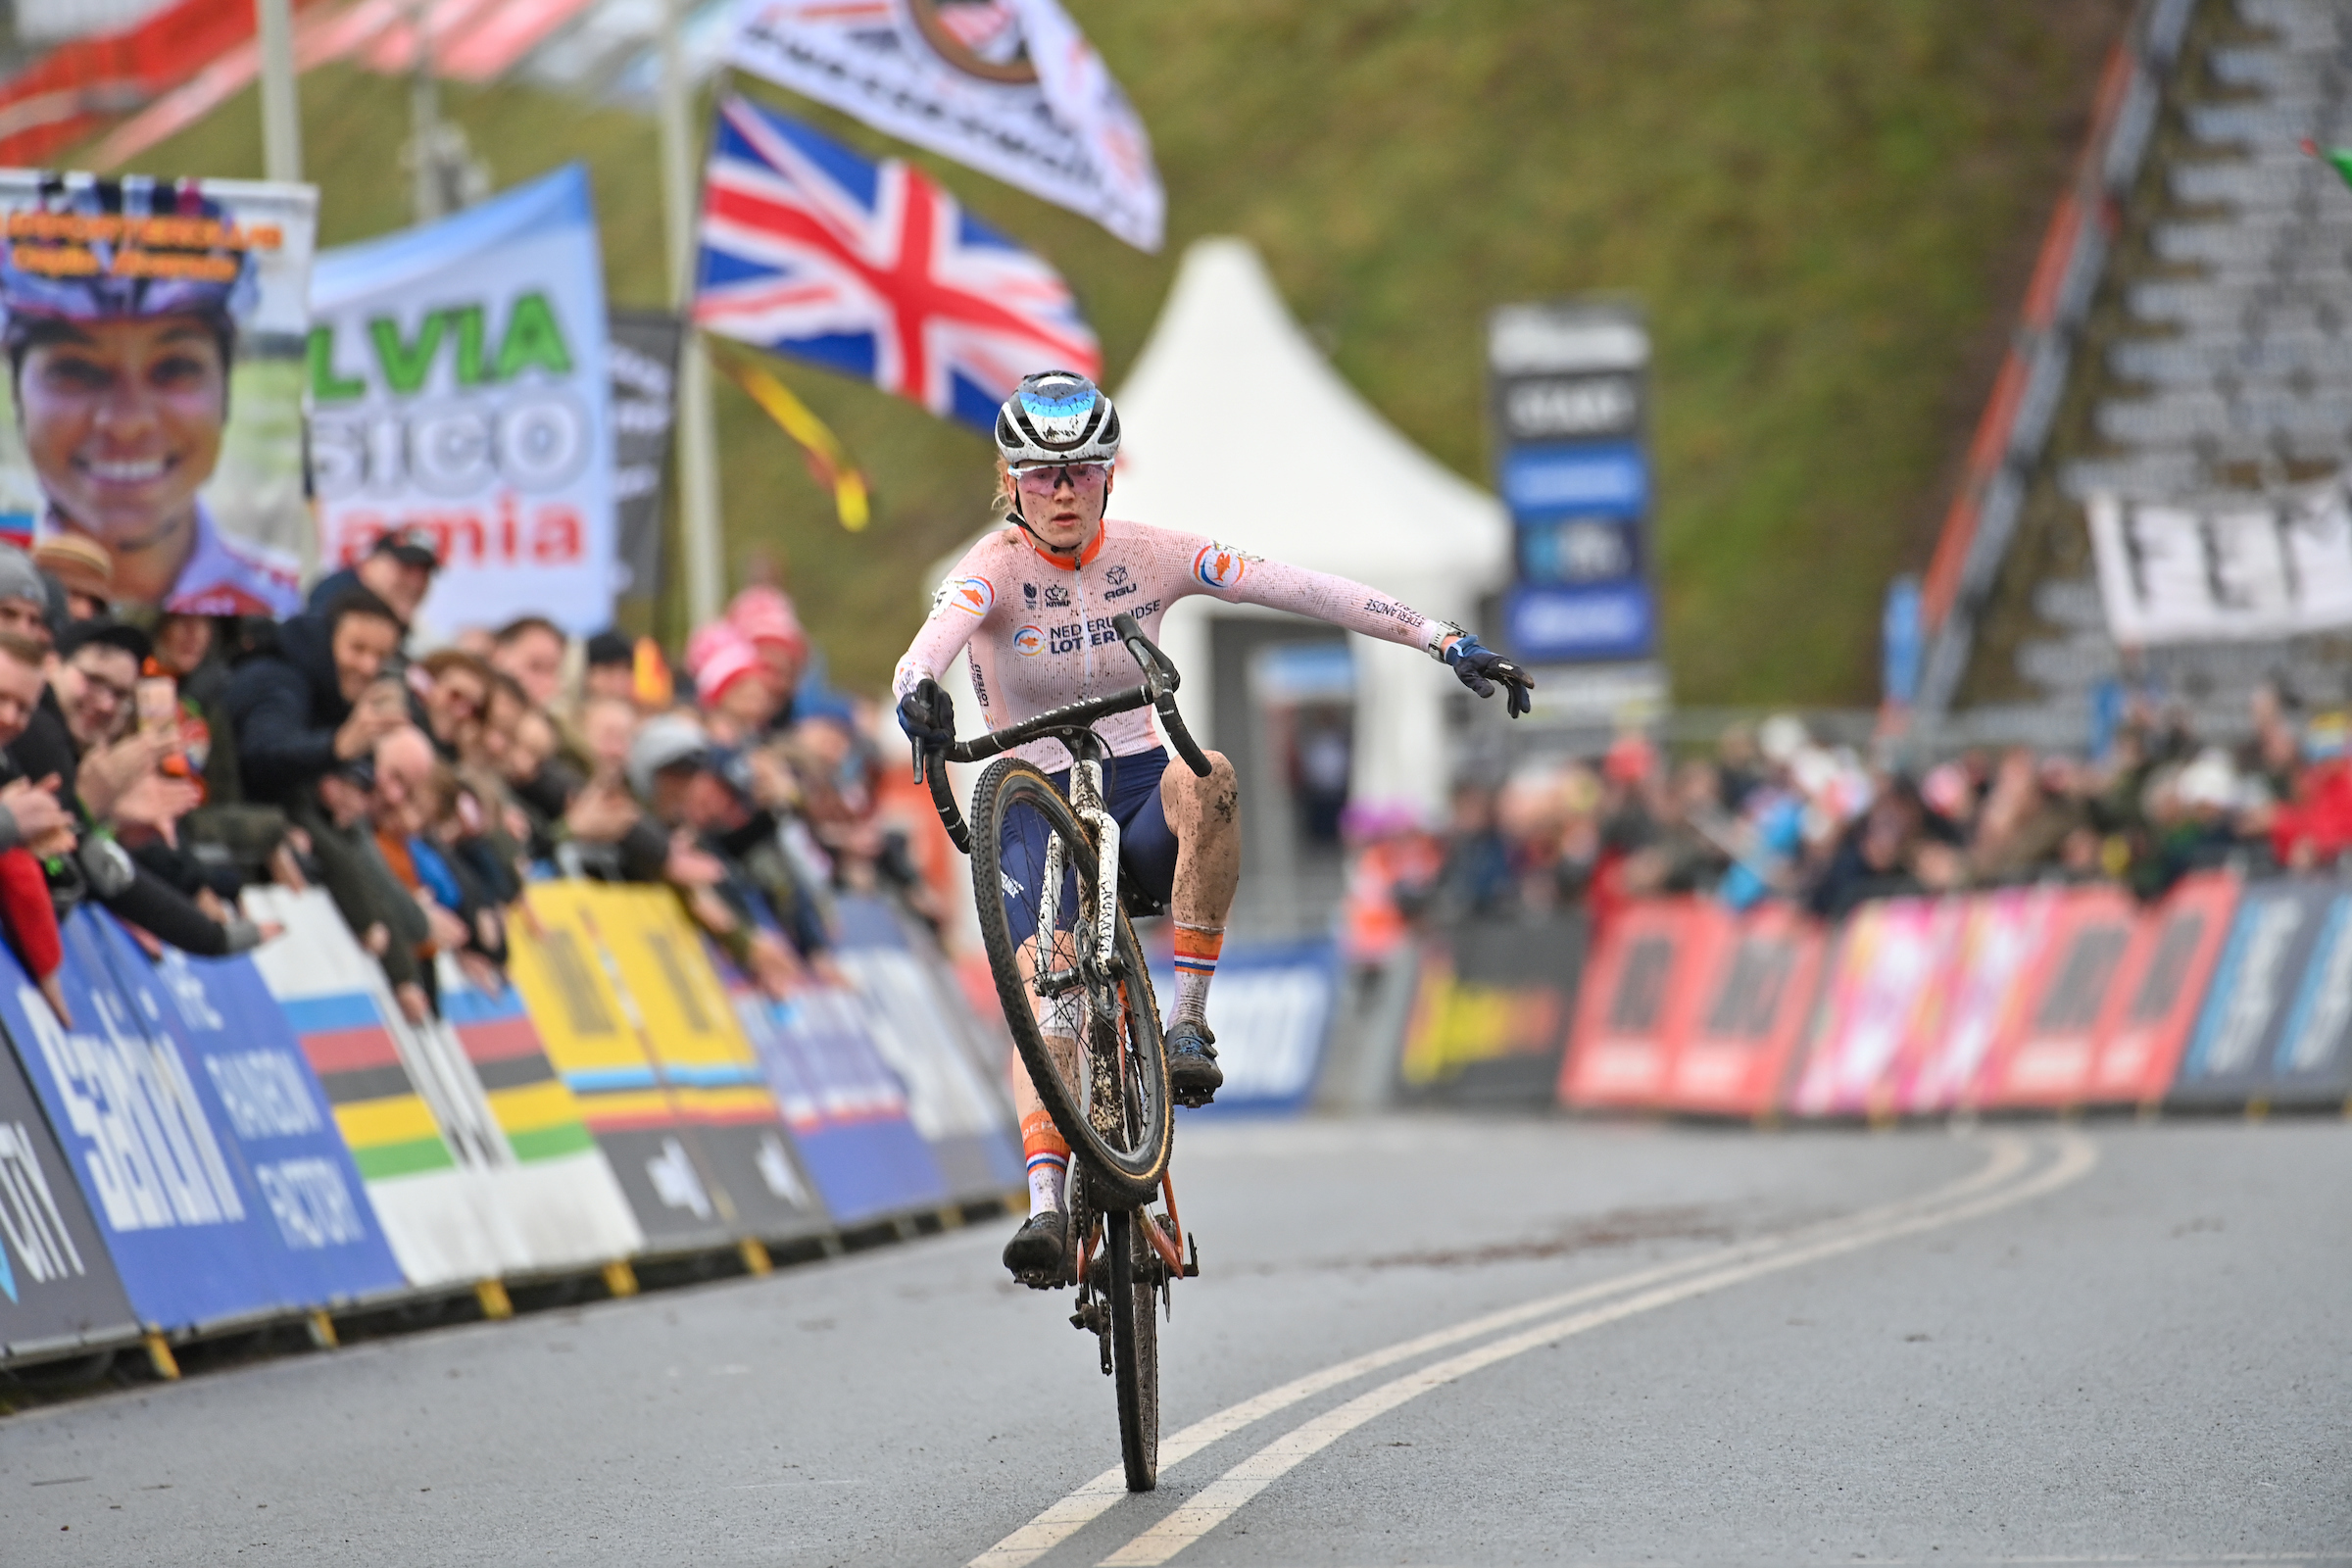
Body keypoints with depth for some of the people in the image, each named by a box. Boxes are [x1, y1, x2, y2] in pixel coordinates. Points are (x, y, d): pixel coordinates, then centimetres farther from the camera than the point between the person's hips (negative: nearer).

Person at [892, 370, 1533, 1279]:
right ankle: (1046, 1205, -36)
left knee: (1206, 776, -34)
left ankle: (1191, 1020, -28)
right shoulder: (996, 568, -10)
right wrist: (917, 690, -57)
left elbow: (1300, 590, -7)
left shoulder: (1147, 556, -2)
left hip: (1140, 808, 2)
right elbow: (939, 632, -32)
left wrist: (1447, 642, -14)